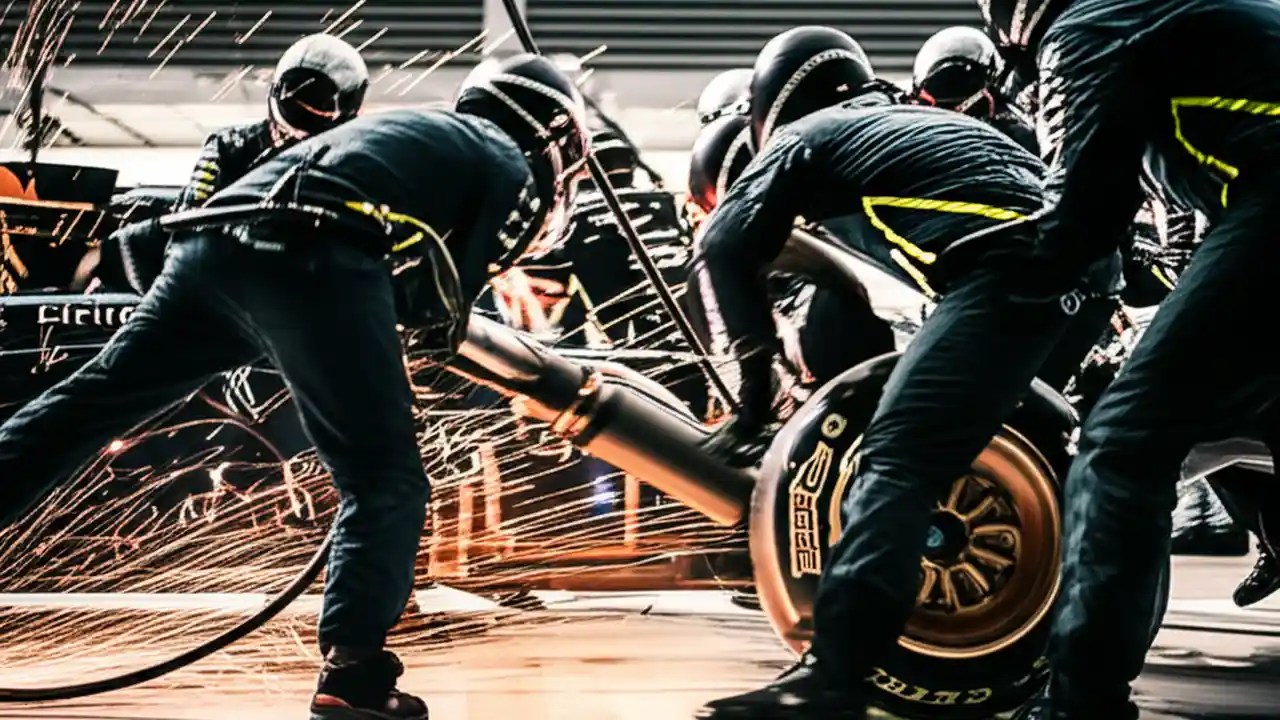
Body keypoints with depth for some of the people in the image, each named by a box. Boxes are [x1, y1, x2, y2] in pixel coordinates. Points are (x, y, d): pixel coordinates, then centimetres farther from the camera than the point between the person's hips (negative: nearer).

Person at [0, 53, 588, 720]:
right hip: (315, 261, -7)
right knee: (385, 477, 1)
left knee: (92, 400, 12)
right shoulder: (514, 169, 16)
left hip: (215, 240, 8)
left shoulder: (422, 131, 37)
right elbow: (437, 308, 9)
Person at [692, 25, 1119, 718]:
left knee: (897, 465, -14)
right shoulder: (919, 117, 38)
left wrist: (754, 379, 10)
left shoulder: (804, 137, 17)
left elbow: (723, 246, 6)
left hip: (1009, 264, -8)